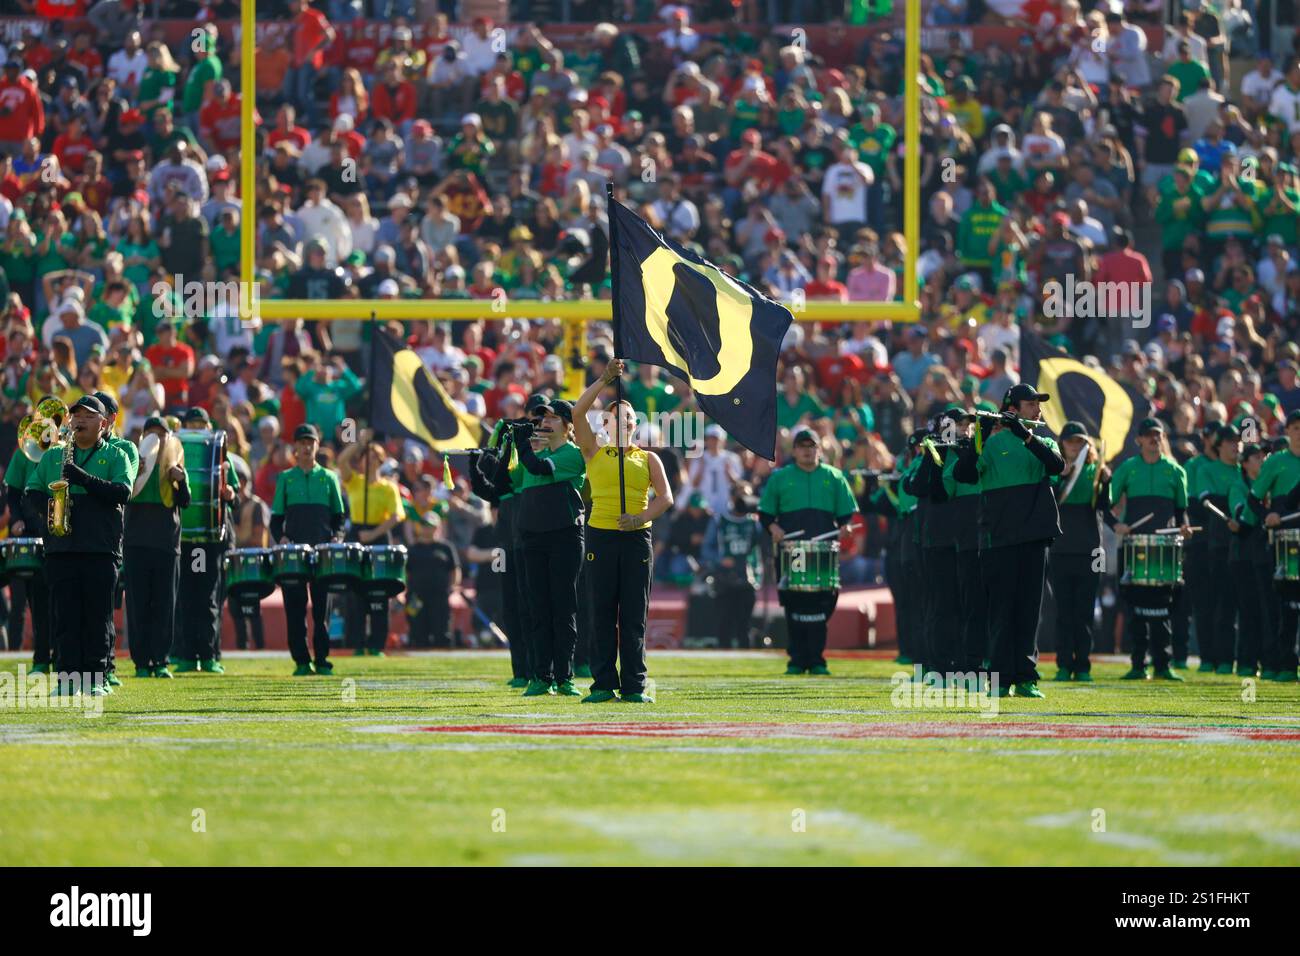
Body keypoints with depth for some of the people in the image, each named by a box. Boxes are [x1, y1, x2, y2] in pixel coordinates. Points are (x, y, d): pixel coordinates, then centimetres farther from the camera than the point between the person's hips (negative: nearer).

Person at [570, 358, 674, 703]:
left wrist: (640, 517, -15)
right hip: (601, 535, -1)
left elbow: (665, 497, 2)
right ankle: (603, 684, 0)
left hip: (637, 537, 1)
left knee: (634, 615, -1)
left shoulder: (648, 458, 14)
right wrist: (606, 380, -5)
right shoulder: (594, 453, 11)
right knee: (603, 613, -1)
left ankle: (634, 686, -1)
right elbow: (578, 413, -3)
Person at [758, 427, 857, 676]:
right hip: (791, 551, 0)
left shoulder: (834, 477, 15)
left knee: (821, 606, -5)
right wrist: (773, 528, -5)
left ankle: (816, 661, -1)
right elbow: (765, 513, 15)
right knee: (794, 607, -4)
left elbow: (847, 514, 15)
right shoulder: (779, 478, 14)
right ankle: (797, 660, 1)